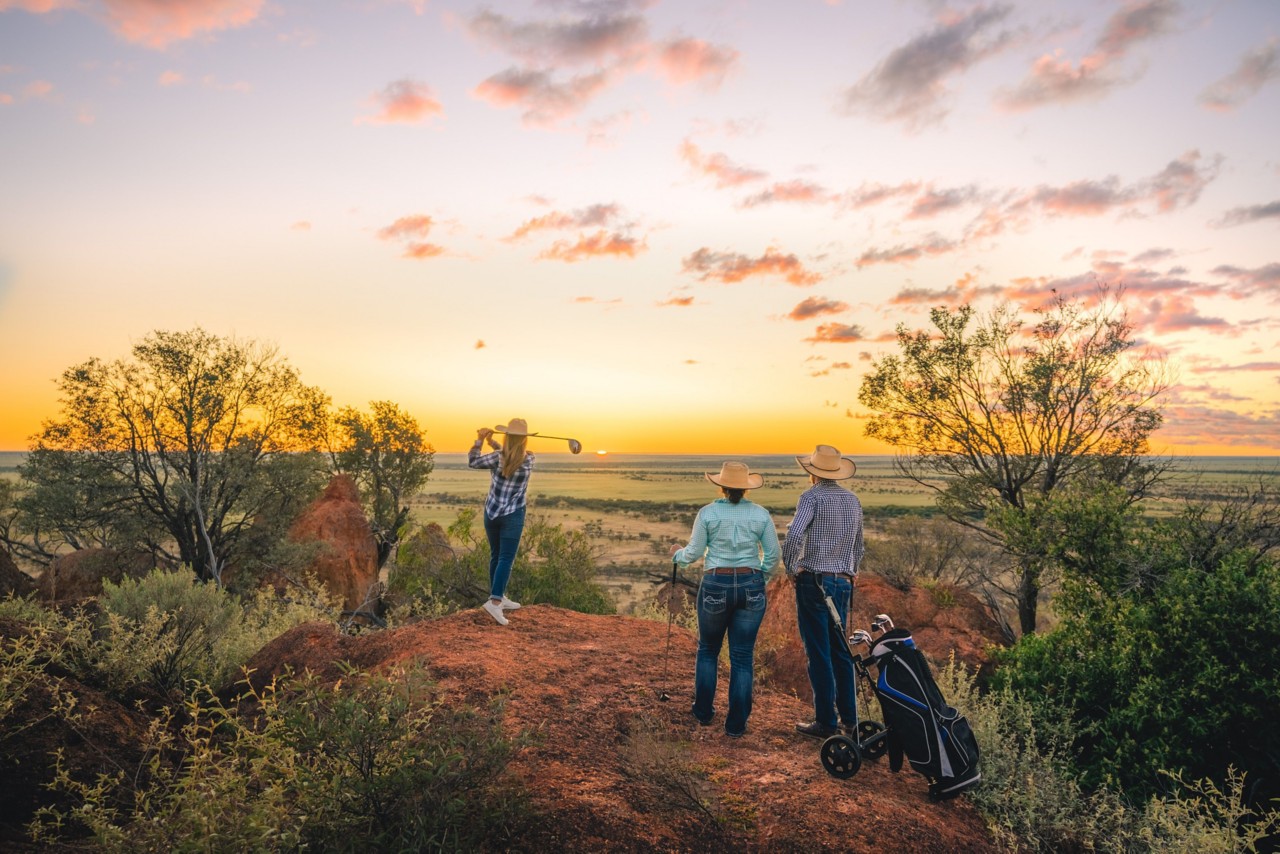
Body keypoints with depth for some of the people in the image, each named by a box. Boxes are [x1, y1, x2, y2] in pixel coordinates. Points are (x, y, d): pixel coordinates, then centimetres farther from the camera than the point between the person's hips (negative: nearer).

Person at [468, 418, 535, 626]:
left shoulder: (497, 457, -10)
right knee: (506, 559, -5)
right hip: (513, 515, -2)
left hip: (491, 513, 2)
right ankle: (495, 601, -19)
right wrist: (492, 442, 11)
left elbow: (472, 461, 5)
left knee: (495, 556, 15)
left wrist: (480, 440, 11)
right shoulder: (528, 460, -8)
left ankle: (499, 597, 24)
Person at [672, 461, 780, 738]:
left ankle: (704, 712, 28)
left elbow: (694, 552, 0)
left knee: (708, 650, 19)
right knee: (743, 656, 8)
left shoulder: (707, 513, -5)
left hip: (715, 586, -1)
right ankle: (736, 724, 13)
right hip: (751, 587, 1)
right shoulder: (761, 514, 0)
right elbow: (772, 555, 3)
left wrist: (677, 555, 21)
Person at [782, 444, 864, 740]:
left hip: (813, 582, -7)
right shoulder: (853, 500, 11)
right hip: (843, 583, 7)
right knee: (840, 651, 16)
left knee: (819, 654, 0)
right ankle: (849, 717, 23)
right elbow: (859, 546, 19)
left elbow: (794, 535, -25)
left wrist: (790, 568, -12)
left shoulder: (812, 497, -10)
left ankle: (826, 721, 6)